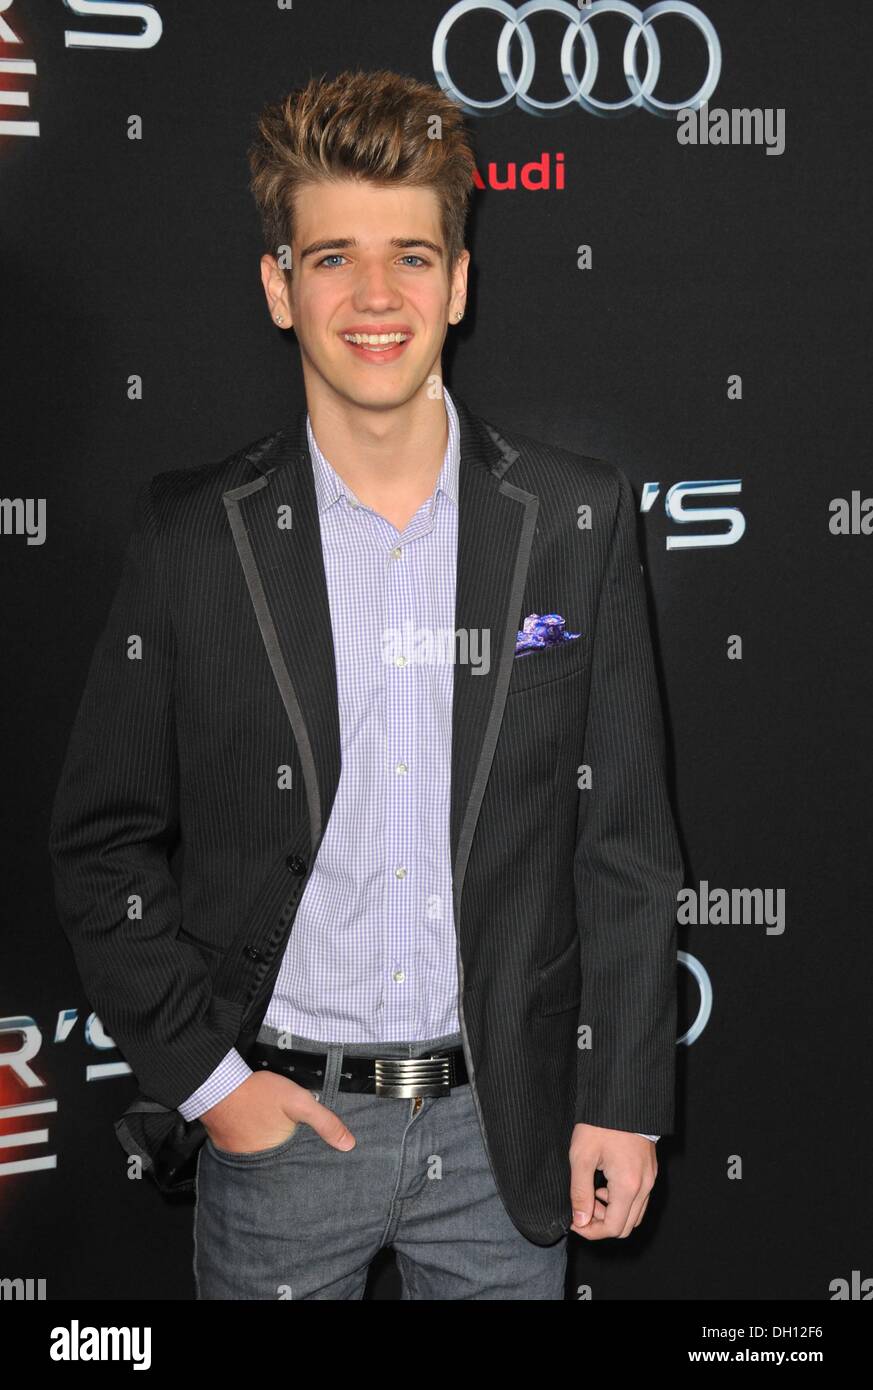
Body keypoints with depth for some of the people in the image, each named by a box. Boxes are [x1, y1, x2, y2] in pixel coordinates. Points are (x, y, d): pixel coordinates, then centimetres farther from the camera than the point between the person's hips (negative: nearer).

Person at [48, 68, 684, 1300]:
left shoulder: (579, 518, -4)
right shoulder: (190, 535, -6)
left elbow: (626, 840, -1)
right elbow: (102, 846, -1)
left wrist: (624, 1101, -2)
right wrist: (201, 1074, -7)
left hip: (503, 1122, 1)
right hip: (279, 1117, 0)